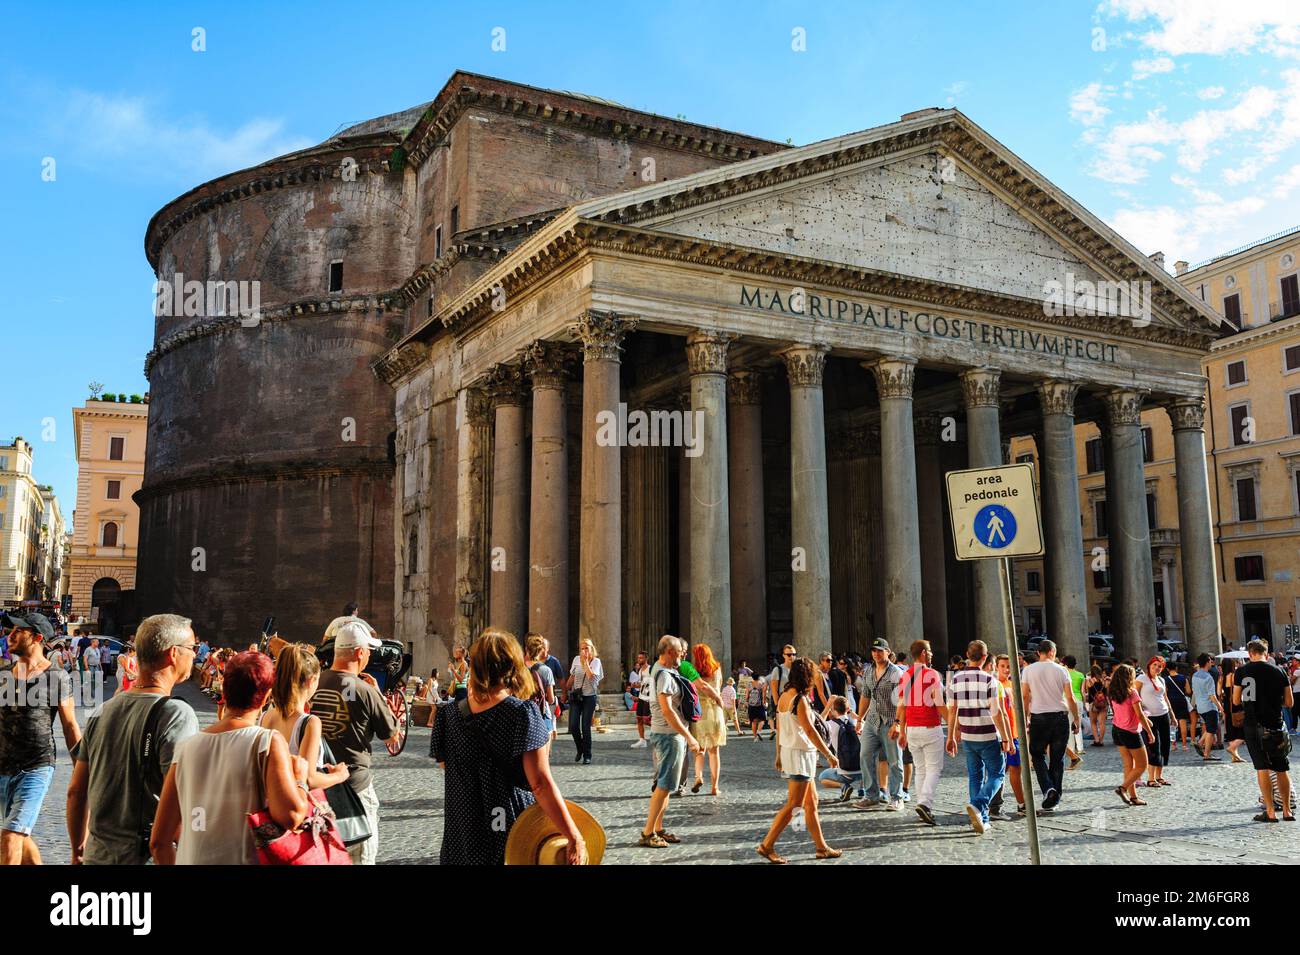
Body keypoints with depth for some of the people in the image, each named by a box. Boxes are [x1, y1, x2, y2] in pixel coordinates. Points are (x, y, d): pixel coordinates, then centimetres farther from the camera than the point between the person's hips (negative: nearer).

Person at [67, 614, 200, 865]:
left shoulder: (102, 712, 6)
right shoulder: (176, 714, -16)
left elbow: (75, 791, 12)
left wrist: (78, 851, 23)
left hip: (97, 855, 6)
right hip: (148, 856, -6)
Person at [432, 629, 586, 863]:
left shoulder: (450, 716, -3)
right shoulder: (522, 712, -16)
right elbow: (541, 784, -22)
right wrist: (575, 839, -21)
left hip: (461, 839, 4)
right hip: (513, 836, -4)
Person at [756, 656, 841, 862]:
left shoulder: (784, 696, 8)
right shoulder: (800, 699, -17)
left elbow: (779, 728, 13)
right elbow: (809, 730, -20)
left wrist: (779, 755, 20)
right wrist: (829, 755, -16)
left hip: (788, 752, 9)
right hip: (801, 753, -9)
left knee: (811, 802, 14)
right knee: (794, 805, -3)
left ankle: (821, 847, 20)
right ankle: (767, 845, -1)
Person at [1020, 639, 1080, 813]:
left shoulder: (1029, 670, 0)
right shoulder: (1061, 670, 1)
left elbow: (1025, 696, -1)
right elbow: (1070, 698, 1)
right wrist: (1076, 720, 9)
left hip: (1038, 717, -1)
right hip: (1060, 716, 1)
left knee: (1038, 755, 12)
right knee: (1057, 758, 9)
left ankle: (1048, 788, -10)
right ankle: (1054, 799, 12)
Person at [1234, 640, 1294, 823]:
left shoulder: (1242, 671, -3)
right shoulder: (1279, 671, 0)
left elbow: (1236, 701, 1)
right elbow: (1290, 703, 2)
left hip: (1252, 725, -1)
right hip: (1275, 725, 1)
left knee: (1262, 767, 2)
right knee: (1282, 769, 13)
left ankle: (1270, 811, -1)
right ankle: (1287, 811, 18)